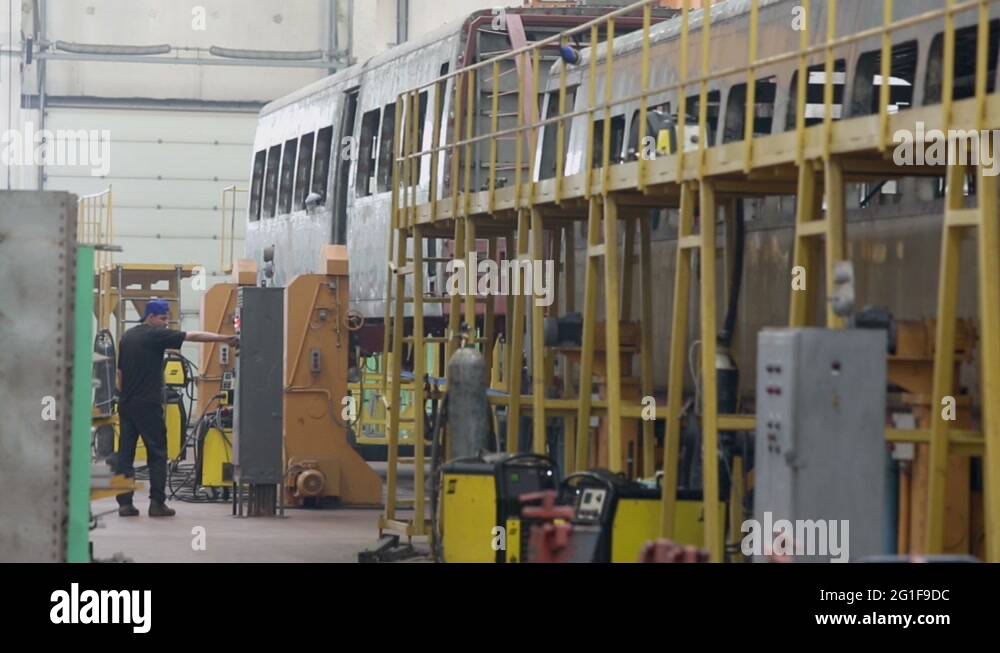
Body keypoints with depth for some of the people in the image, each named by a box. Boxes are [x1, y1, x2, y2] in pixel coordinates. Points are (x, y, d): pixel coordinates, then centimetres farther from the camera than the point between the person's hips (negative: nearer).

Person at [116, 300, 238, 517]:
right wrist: (226, 339, -13)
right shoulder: (155, 336, -9)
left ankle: (124, 503, 1)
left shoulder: (127, 336, 14)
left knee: (125, 453, 5)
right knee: (157, 453, -1)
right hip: (148, 405, -7)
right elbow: (193, 336, -12)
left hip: (126, 403, 7)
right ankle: (157, 503, -4)